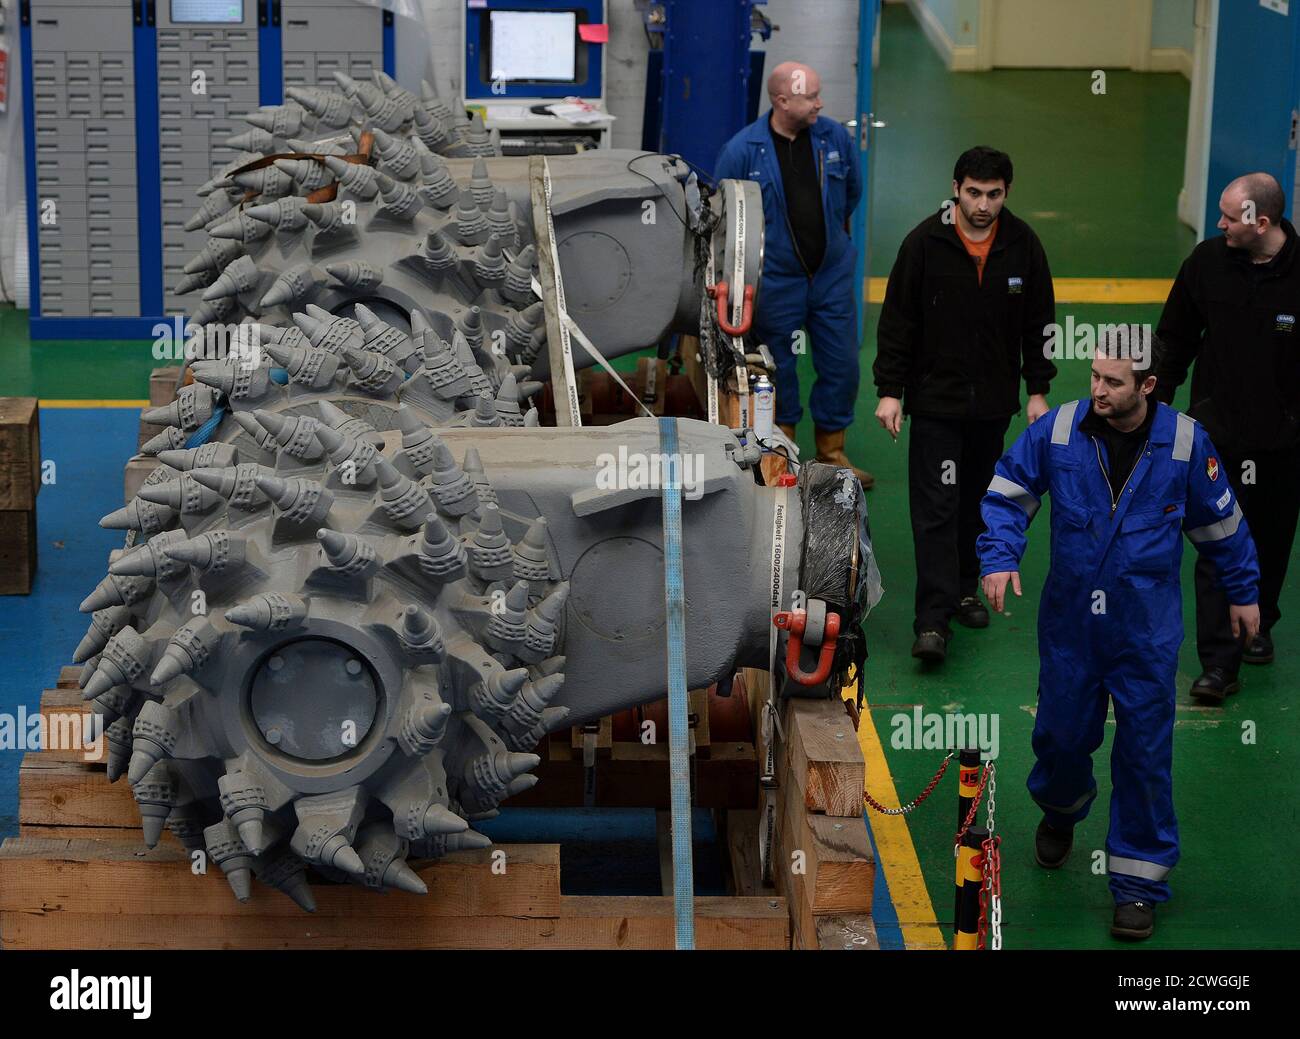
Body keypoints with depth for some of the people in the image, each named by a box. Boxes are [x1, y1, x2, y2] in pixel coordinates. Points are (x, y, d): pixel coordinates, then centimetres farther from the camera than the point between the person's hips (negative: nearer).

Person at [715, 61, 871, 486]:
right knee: (778, 371, 8)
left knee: (842, 366, 7)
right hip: (776, 281, -3)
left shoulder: (835, 138, -2)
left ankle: (832, 453, 25)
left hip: (832, 274, 3)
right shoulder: (743, 150, -13)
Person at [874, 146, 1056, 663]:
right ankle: (932, 621, -9)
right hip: (935, 398, -3)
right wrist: (889, 391, -9)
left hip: (993, 403, 3)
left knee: (976, 502, 15)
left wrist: (1038, 390, 6)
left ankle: (964, 589, 32)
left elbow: (1039, 323, 7)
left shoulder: (1023, 245, -3)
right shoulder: (925, 241, -11)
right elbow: (897, 320, -7)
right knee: (936, 508, -7)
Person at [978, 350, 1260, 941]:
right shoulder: (1058, 430, -7)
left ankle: (1138, 881, 12)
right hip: (1070, 619, 1)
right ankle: (1060, 811, 47)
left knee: (1145, 750, 0)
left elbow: (1220, 521, 7)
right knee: (1062, 733, 12)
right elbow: (1006, 494, 3)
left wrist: (1243, 592, 16)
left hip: (1146, 626, -1)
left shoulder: (1184, 441, -7)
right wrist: (999, 557, -13)